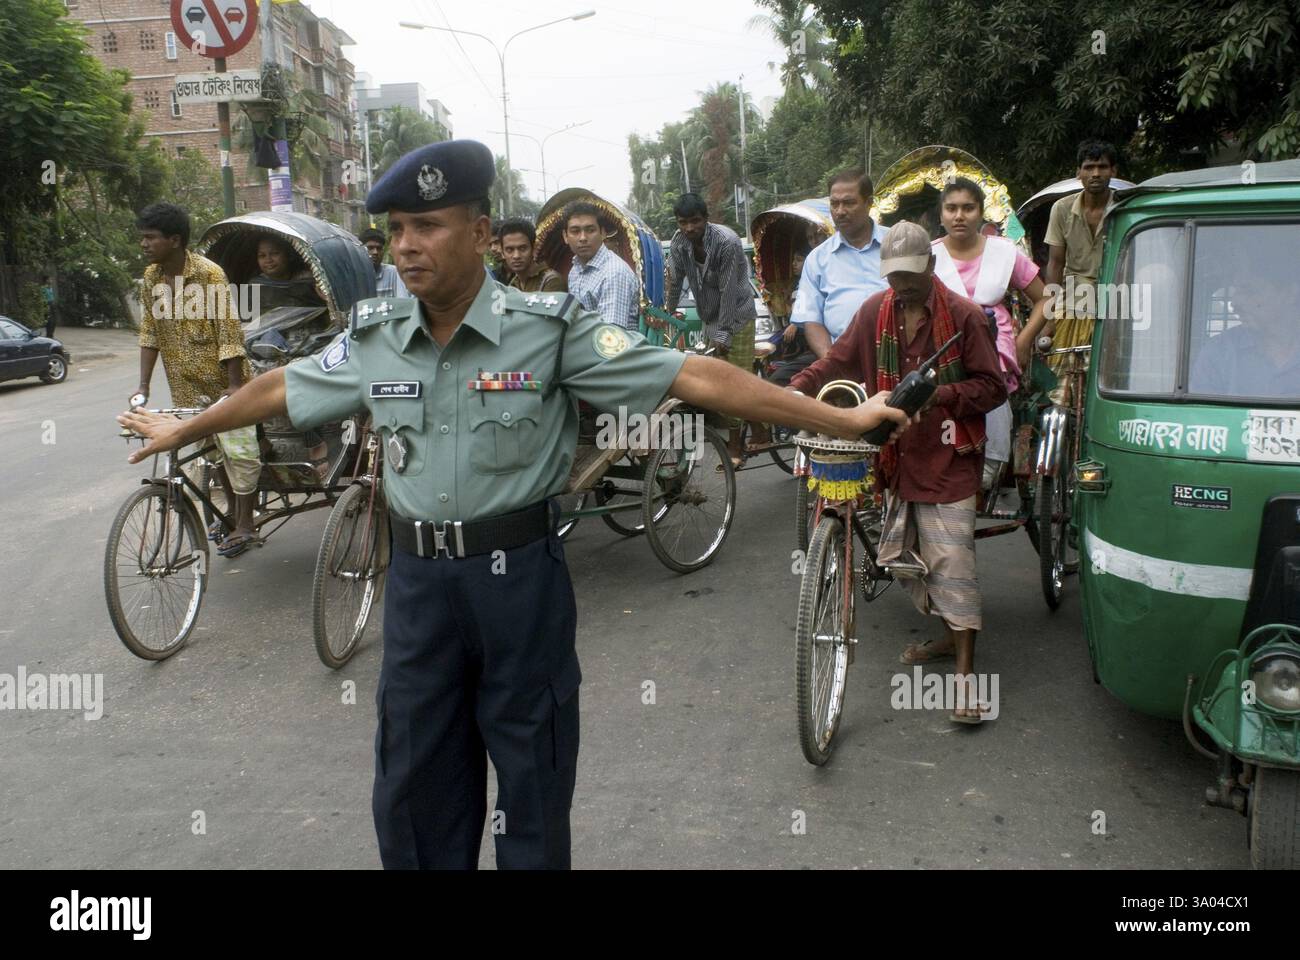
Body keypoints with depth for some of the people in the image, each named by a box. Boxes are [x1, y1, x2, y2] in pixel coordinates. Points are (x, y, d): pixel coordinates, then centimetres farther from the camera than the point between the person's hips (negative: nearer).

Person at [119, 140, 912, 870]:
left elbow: (693, 377, -15)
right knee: (415, 778, 15)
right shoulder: (373, 338, 1)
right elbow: (282, 389, 17)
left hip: (519, 573, -3)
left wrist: (842, 420, -16)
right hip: (418, 577, 4)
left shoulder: (550, 329, -13)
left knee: (532, 774, 12)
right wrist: (182, 430, 30)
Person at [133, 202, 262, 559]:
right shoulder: (151, 277, 1)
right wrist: (143, 386, 2)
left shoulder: (209, 273, -18)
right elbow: (150, 332, 6)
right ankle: (233, 509, 32)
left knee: (238, 449, -4)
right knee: (211, 448, 16)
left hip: (222, 380, -6)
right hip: (187, 384, 6)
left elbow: (229, 331, -20)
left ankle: (245, 525, 7)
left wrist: (235, 385, -23)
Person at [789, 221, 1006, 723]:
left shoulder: (963, 314, -7)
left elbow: (992, 386, -6)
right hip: (899, 456, 5)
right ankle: (949, 635, 34)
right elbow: (838, 360, 6)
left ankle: (967, 672, 0)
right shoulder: (875, 311, 4)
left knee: (952, 561, -7)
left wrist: (939, 394, -21)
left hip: (948, 459, -5)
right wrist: (796, 386, -12)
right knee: (905, 557, 13)